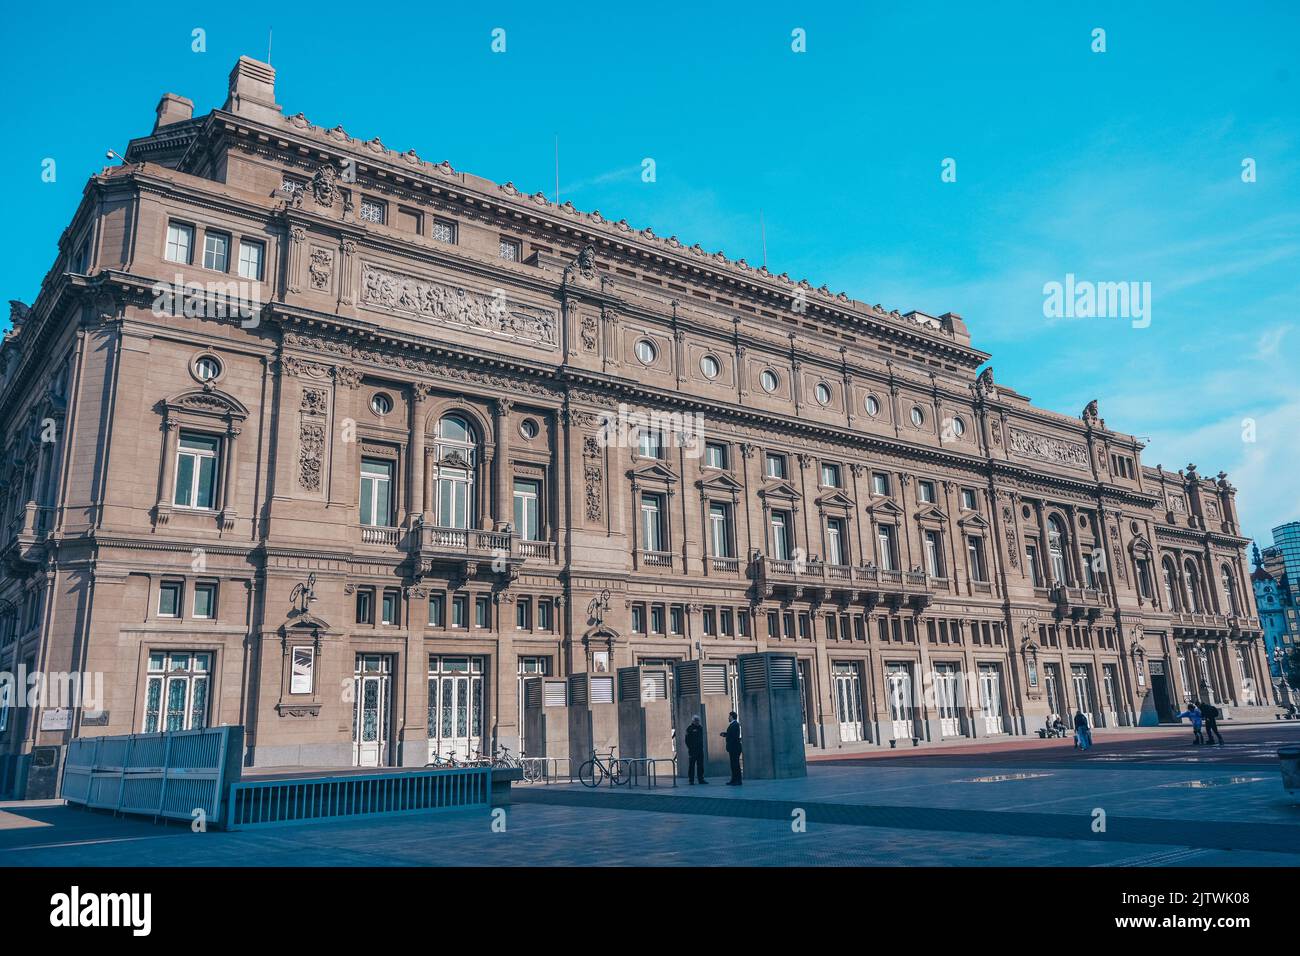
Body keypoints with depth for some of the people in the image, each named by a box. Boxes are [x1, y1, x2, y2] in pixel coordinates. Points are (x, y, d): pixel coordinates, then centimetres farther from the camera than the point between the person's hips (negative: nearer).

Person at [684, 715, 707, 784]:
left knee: (700, 765, 8)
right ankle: (691, 780, 3)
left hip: (700, 749, 6)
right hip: (693, 750, -6)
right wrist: (690, 748, -13)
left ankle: (701, 779, 13)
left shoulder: (700, 727, 13)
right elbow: (687, 740, -7)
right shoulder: (690, 728, -5)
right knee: (691, 765, -1)